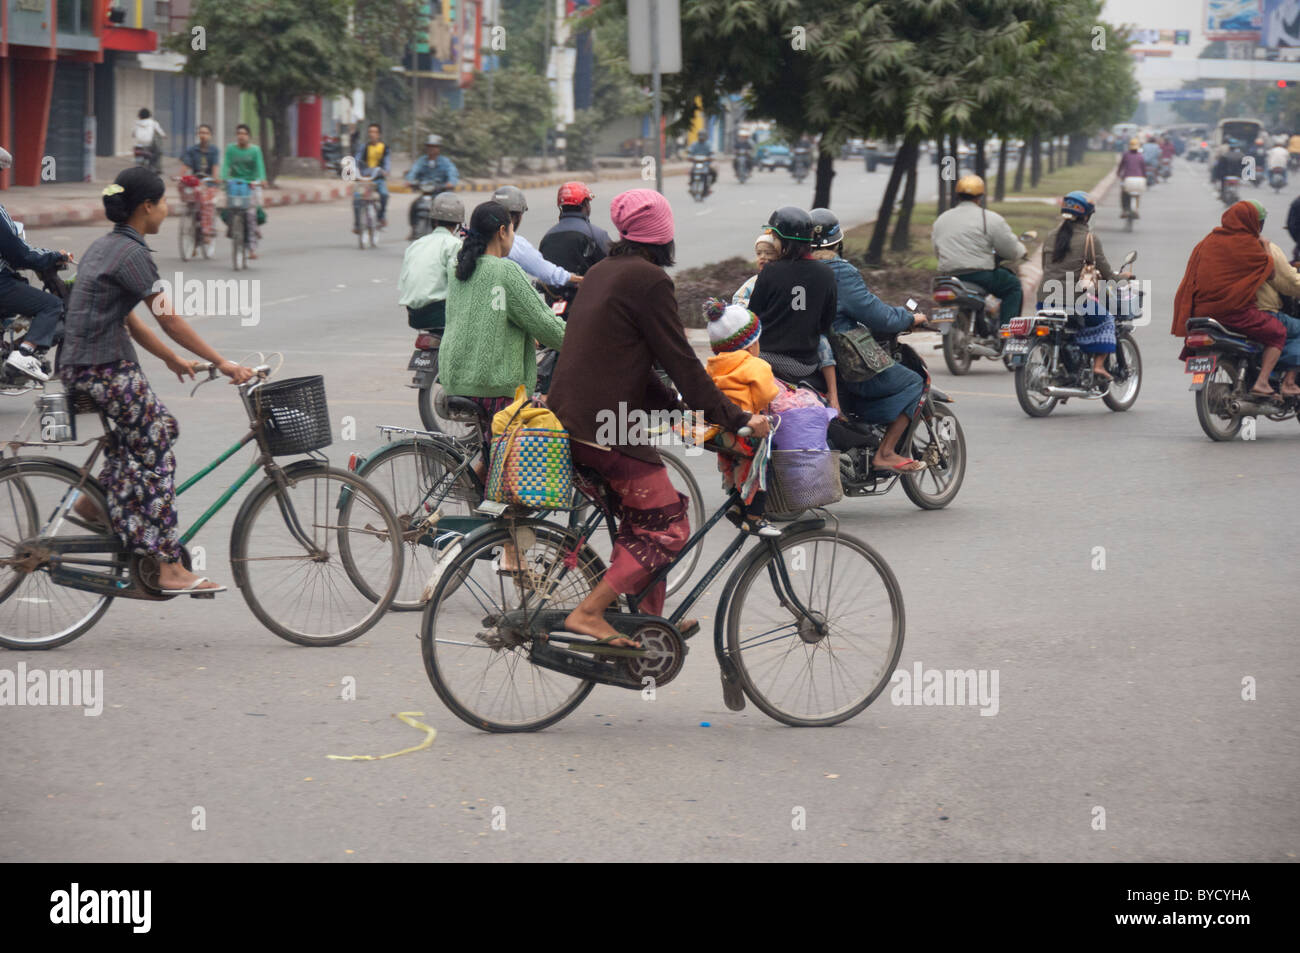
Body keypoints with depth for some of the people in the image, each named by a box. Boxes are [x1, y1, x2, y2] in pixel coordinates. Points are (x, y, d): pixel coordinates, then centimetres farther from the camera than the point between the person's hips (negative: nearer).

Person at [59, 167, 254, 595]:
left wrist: (173, 359, 21)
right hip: (106, 370, -9)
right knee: (156, 456, -5)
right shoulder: (131, 254, -14)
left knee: (159, 427, 21)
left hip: (80, 366, 9)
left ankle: (94, 500, 21)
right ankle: (169, 569, -4)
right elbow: (170, 320, -16)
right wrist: (222, 363, -13)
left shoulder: (103, 246, 15)